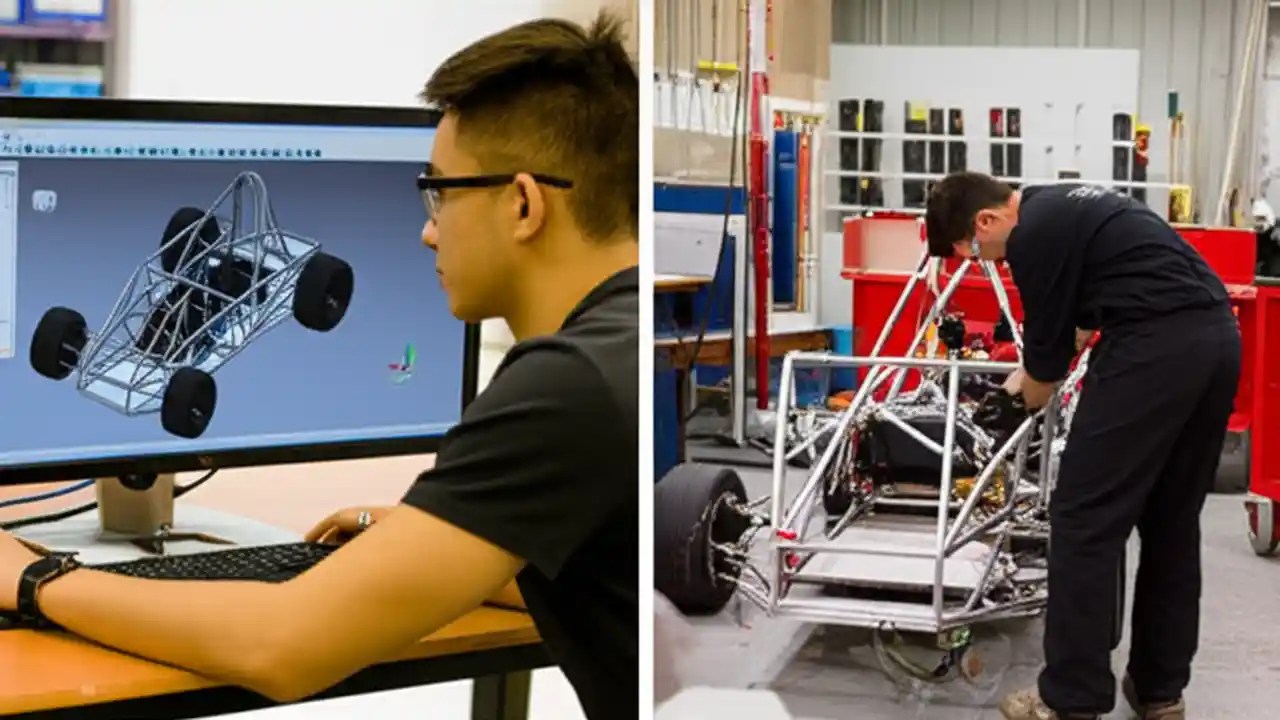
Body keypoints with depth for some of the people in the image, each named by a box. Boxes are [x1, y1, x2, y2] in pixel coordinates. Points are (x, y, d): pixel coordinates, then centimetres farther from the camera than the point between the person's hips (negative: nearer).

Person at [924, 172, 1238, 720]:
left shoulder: (1034, 235, -4)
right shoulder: (1060, 207, 24)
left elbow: (1047, 354, 3)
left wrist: (1021, 404, 22)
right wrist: (1033, 375, 48)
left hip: (1156, 345, -10)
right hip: (1217, 336, 10)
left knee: (1085, 518, -2)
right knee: (1171, 520, 17)